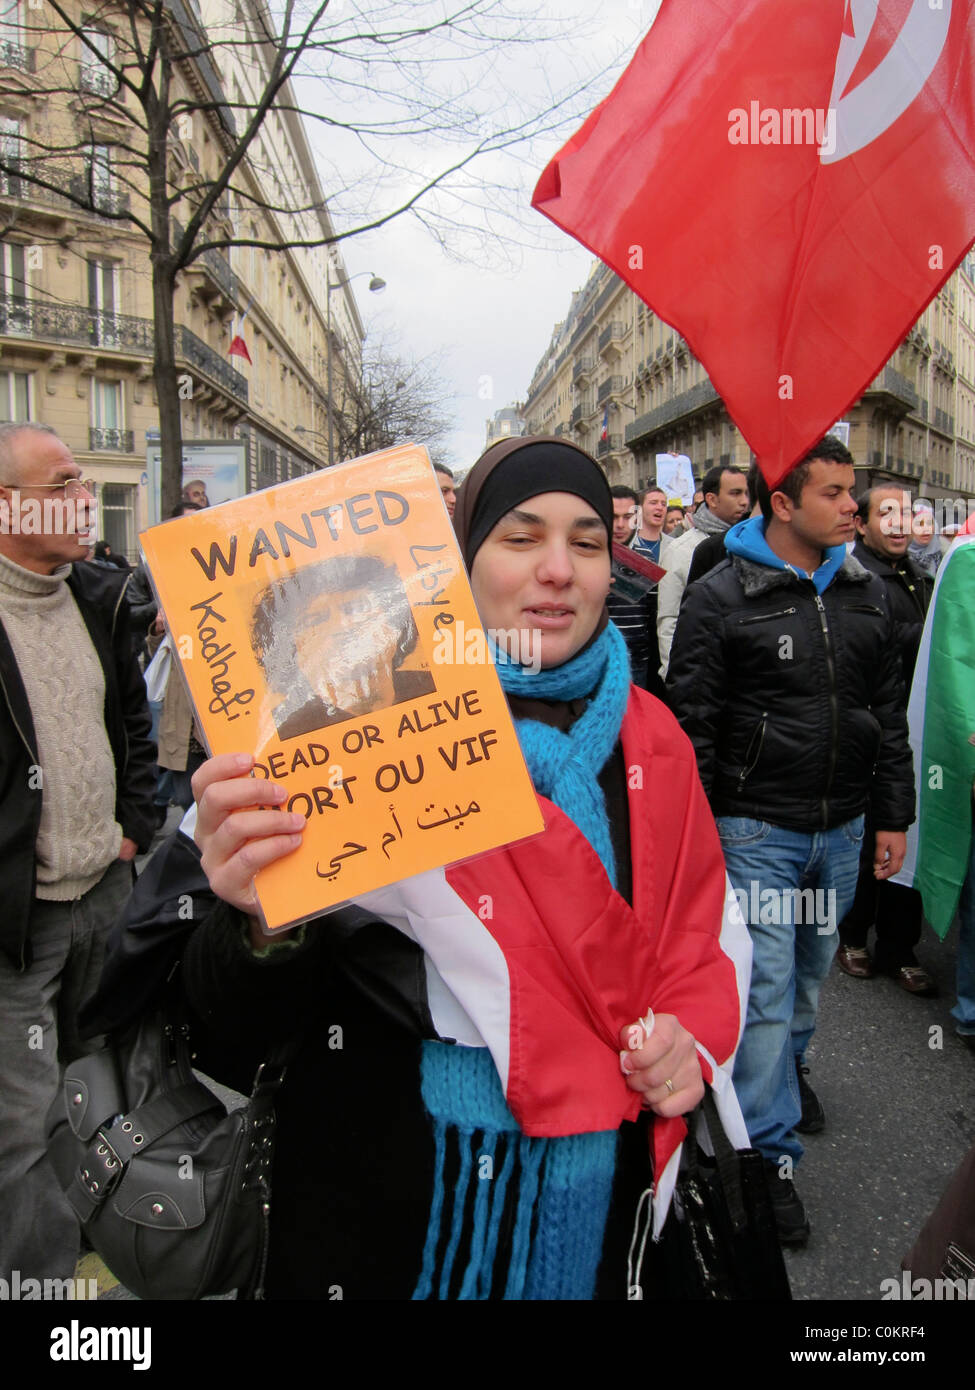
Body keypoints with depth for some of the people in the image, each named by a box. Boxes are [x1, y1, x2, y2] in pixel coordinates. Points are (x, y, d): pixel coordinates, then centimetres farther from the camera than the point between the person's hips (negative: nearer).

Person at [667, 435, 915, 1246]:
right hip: (757, 830, -5)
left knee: (813, 969, 21)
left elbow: (889, 716, 12)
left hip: (842, 828, 5)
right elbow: (691, 728, -10)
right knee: (765, 988, 0)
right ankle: (770, 1155, 15)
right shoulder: (721, 597, -10)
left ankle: (787, 1064, 48)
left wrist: (894, 815, 10)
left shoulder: (866, 596, 6)